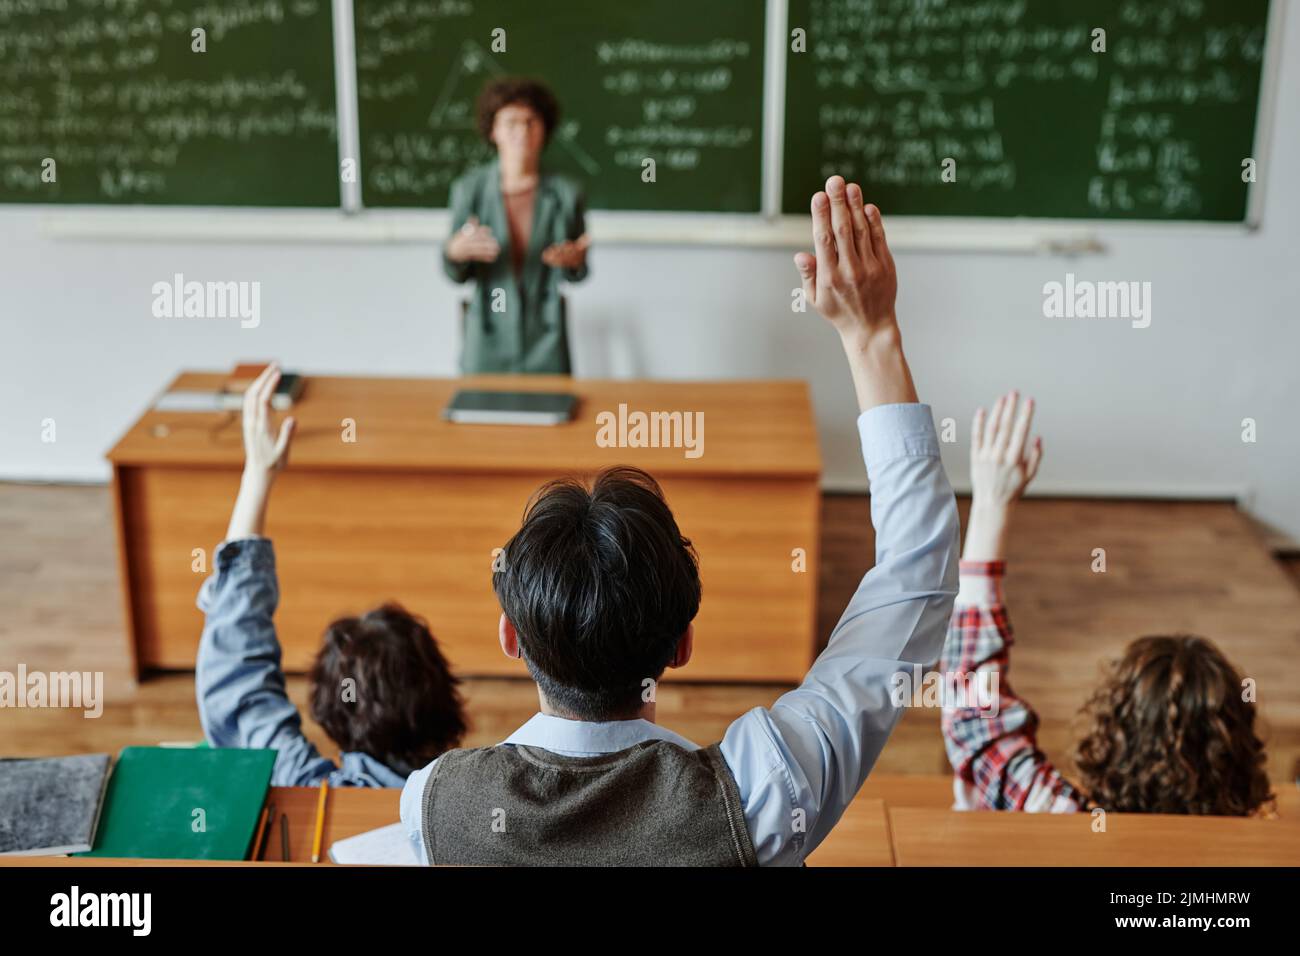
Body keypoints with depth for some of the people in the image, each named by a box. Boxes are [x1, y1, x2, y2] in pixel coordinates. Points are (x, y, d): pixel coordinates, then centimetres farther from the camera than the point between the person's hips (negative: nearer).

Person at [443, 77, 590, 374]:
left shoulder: (565, 193, -6)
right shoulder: (469, 189, -5)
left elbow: (574, 275, 5)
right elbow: (457, 275, 1)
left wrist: (575, 262, -17)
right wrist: (455, 252, -19)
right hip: (488, 343, 0)